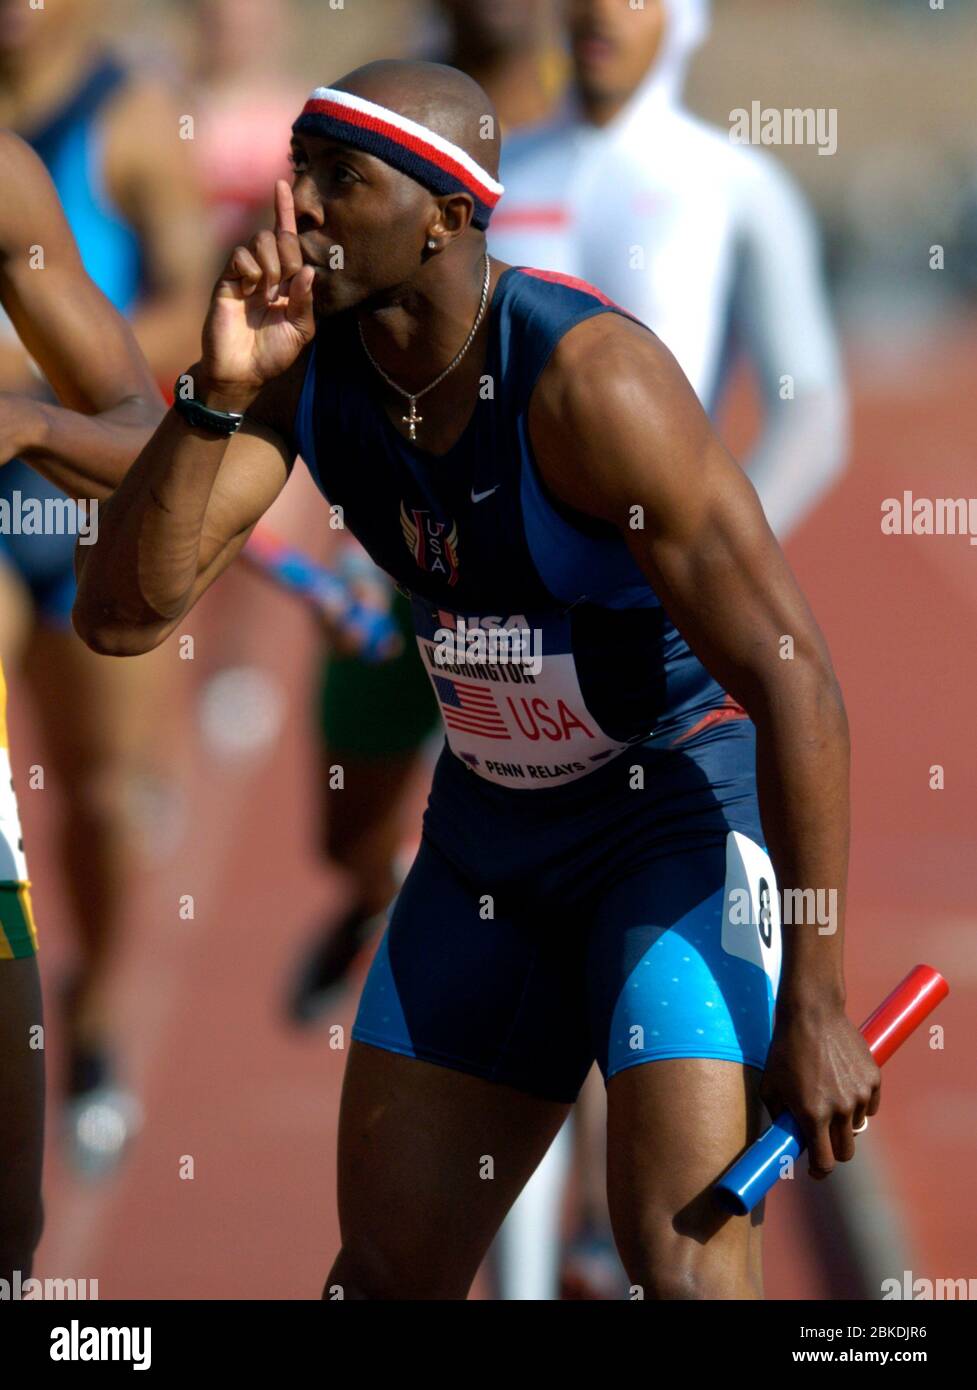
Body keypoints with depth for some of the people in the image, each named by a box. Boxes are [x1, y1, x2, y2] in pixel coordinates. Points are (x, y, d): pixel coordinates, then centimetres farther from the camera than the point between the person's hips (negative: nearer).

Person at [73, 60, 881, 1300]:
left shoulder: (588, 381, -26)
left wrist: (814, 1008, -26)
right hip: (490, 823, 7)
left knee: (679, 1262, -19)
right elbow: (122, 616, -11)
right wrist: (217, 395, -26)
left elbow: (790, 673, -25)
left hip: (689, 798, -7)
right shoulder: (304, 364, -7)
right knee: (385, 1266, 9)